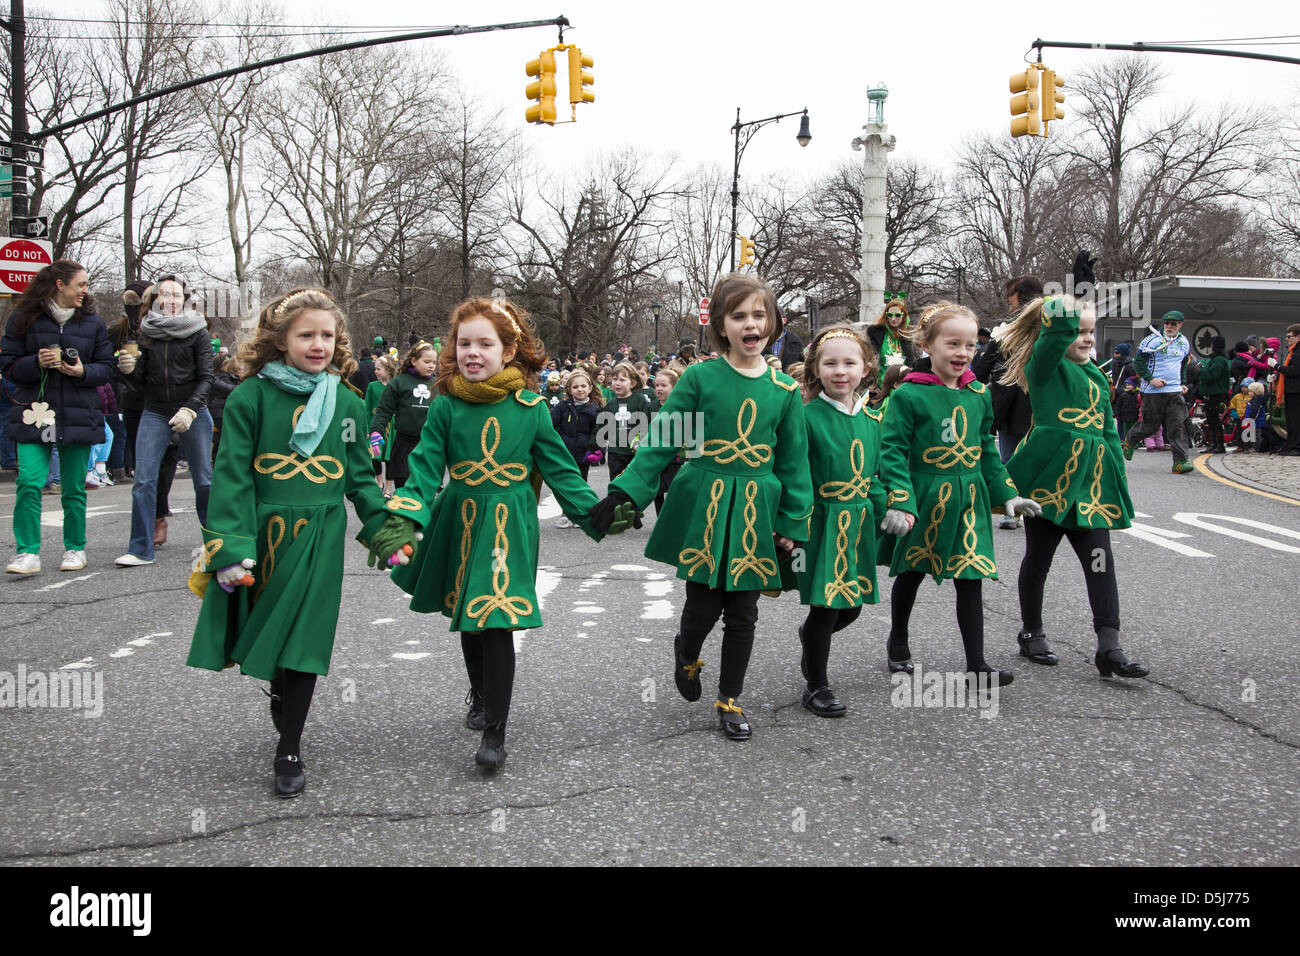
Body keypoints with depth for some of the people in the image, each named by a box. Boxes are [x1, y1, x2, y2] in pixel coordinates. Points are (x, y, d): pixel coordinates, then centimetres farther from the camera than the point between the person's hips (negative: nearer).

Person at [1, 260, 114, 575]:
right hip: (34, 413, -1)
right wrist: (37, 362, -16)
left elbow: (106, 367, 10)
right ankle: (28, 553, -8)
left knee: (74, 487, 7)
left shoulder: (93, 323, 8)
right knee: (29, 483, -12)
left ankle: (75, 548, 21)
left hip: (77, 416, 1)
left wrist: (83, 371, -11)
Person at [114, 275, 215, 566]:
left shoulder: (197, 332, -1)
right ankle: (141, 549, -1)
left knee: (203, 479, 3)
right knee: (143, 479, -6)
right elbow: (143, 381, 12)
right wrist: (129, 369, -11)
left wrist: (189, 410, -19)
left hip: (192, 413, -2)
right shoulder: (147, 333, 8)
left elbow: (206, 378, -6)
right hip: (155, 413, 3)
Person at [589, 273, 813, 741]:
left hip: (755, 510, 2)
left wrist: (792, 523, 5)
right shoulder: (699, 378, -4)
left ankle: (730, 700, 24)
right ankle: (686, 654, 38)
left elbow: (793, 459, 8)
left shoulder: (784, 388, 3)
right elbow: (662, 440, -3)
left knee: (743, 613, 6)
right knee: (703, 604, 3)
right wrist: (623, 491, -11)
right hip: (702, 508, -2)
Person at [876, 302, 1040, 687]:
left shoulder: (979, 394, 5)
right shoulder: (908, 395, -12)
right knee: (911, 573, 14)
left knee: (970, 578, 1)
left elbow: (987, 450, 14)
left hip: (968, 499, 3)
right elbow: (893, 451, -14)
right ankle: (898, 643, 36)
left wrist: (1006, 494, 12)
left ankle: (976, 664, 7)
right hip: (924, 498, -3)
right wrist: (899, 502, -22)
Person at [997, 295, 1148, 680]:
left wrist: (1118, 479, 16)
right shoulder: (1045, 364, -2)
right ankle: (1032, 634, 24)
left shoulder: (1096, 375, 18)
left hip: (1090, 480, 6)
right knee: (1039, 558, 8)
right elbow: (1058, 332, -26)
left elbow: (1108, 430, 20)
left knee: (1100, 562, -2)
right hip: (1050, 475, -6)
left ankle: (1109, 647, -4)